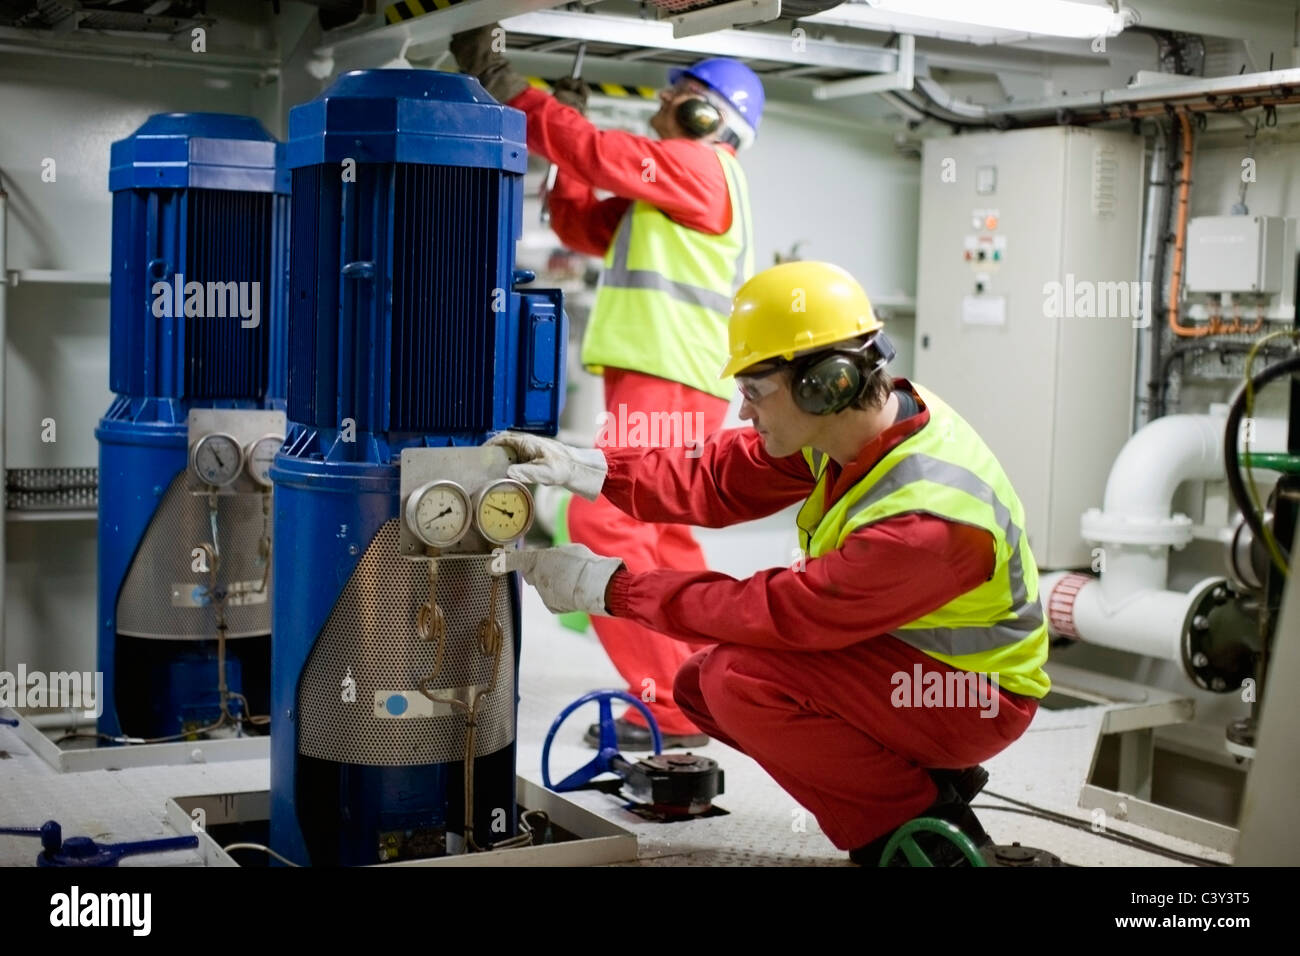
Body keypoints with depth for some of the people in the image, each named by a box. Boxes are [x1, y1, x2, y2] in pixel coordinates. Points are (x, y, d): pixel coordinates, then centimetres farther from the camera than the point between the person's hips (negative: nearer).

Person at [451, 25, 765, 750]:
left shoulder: (701, 164, -6)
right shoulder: (665, 190, 23)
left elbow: (597, 152, -17)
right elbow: (581, 228, 21)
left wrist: (501, 82, -12)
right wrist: (571, 127, 15)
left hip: (669, 382, -11)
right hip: (659, 381, 11)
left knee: (606, 523, -17)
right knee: (662, 538, 18)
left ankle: (673, 709, -16)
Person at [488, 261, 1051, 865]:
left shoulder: (924, 520, -36)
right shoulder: (860, 417, -12)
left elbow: (777, 612, -30)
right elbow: (723, 479, -5)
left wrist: (608, 588, -23)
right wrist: (584, 470, -16)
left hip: (974, 697, -9)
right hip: (896, 656, 9)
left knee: (742, 677, -27)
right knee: (699, 685, 3)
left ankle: (925, 825, -8)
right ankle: (920, 779, 9)